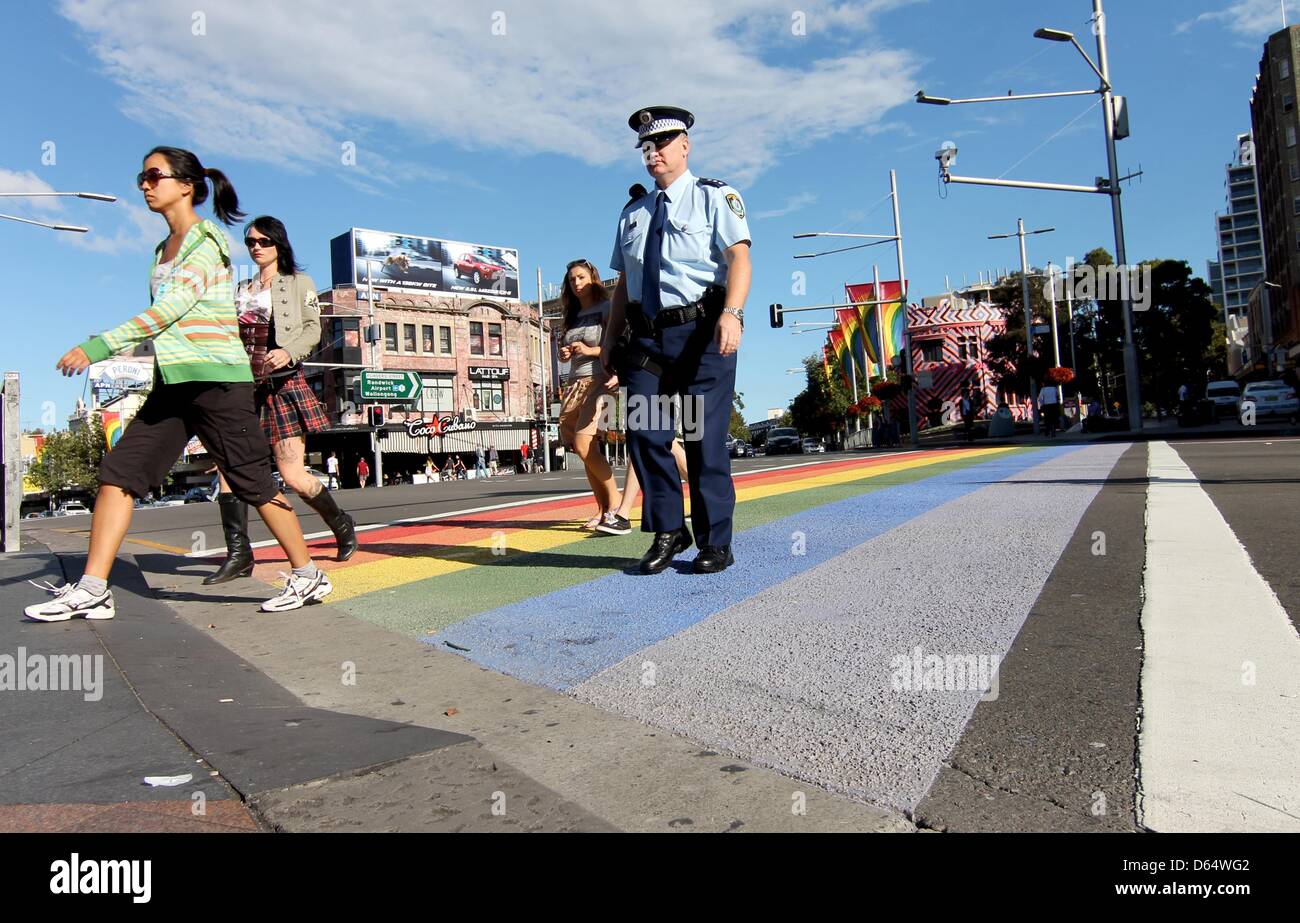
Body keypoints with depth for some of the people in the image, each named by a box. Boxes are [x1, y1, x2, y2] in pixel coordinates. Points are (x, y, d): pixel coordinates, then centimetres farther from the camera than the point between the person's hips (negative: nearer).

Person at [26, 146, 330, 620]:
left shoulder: (207, 240, -6)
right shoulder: (165, 248, 19)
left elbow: (173, 307, -17)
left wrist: (99, 345, -20)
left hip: (215, 378, -8)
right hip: (173, 382, 8)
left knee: (253, 482, -4)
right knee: (118, 471, -1)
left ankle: (308, 576, 8)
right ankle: (92, 590, 2)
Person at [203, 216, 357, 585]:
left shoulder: (299, 282, 7)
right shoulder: (242, 289, 21)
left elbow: (313, 330, -3)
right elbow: (233, 337, 21)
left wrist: (288, 351, -20)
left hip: (283, 383, -5)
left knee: (293, 476, -8)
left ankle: (342, 525, 17)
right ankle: (238, 554, -5)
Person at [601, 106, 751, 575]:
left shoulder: (715, 197, 5)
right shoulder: (632, 213, 21)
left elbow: (739, 257, -10)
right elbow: (622, 284, 21)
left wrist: (731, 313, -28)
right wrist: (609, 342, 13)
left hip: (703, 333, -5)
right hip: (648, 337, 5)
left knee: (704, 438, -3)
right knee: (643, 432, -4)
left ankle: (715, 545, 9)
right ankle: (668, 532, 12)